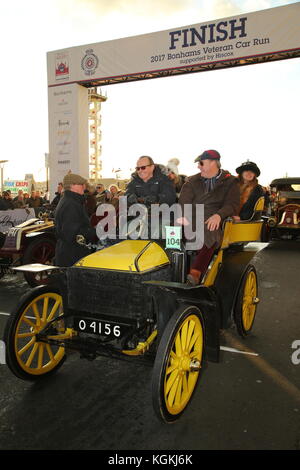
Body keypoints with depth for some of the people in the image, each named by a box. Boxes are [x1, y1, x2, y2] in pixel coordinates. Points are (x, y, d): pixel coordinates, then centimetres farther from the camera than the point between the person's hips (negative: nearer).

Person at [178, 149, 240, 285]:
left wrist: (219, 215, -25)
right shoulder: (193, 181, 21)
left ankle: (195, 273, -49)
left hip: (214, 223, -4)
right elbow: (184, 201, 6)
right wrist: (183, 215, -17)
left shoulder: (230, 182, 11)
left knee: (210, 234, -37)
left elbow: (232, 205, -3)